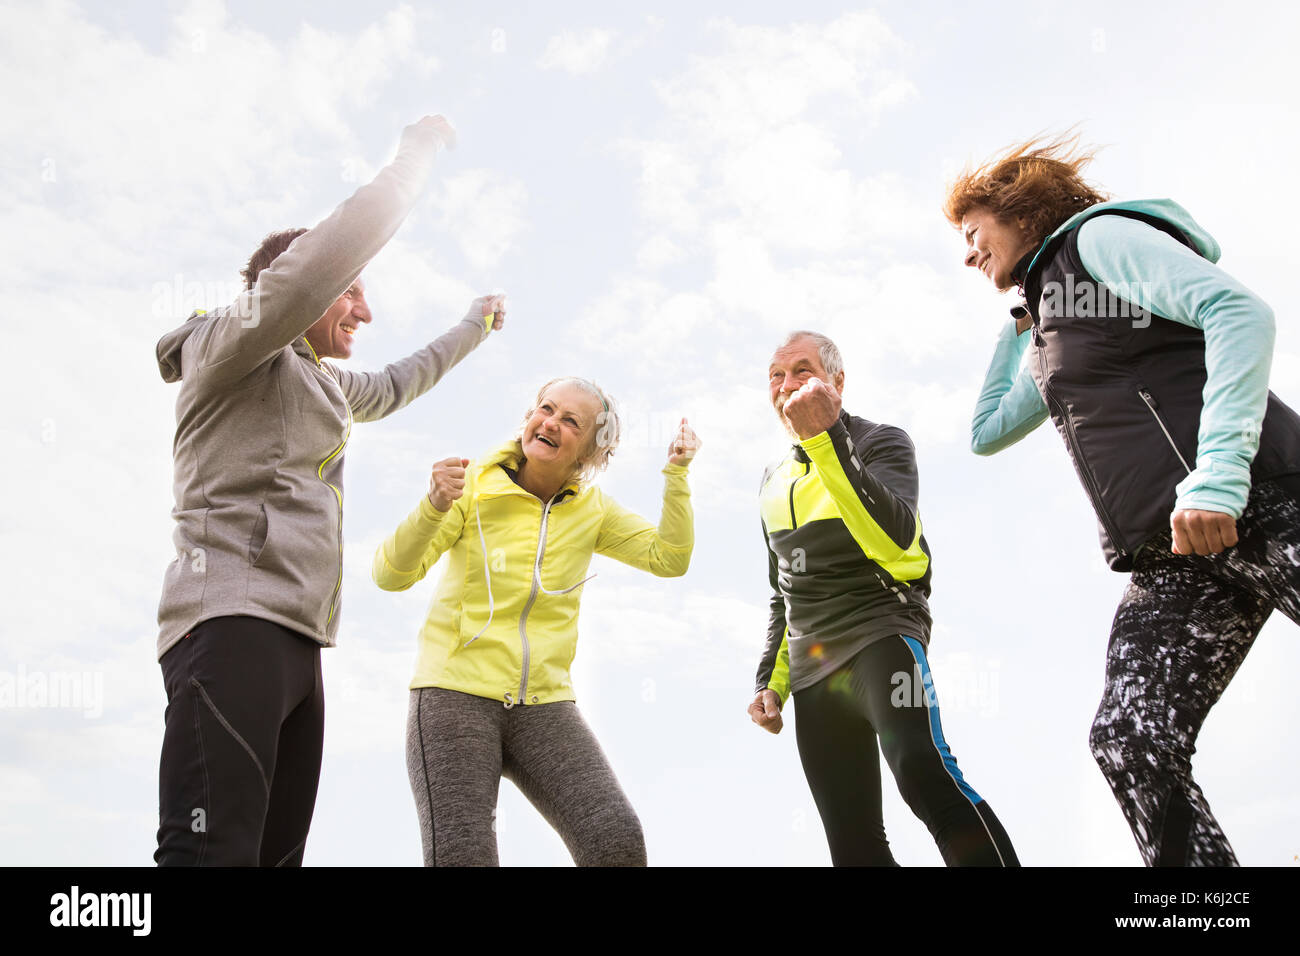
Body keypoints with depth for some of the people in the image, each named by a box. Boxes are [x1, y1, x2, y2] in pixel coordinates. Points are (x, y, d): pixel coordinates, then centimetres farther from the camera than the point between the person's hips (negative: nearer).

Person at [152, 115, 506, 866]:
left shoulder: (320, 380, 26)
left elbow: (395, 387, 47)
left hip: (297, 641, 9)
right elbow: (338, 246, -14)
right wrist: (416, 157, -2)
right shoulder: (232, 341, 1)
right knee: (214, 852, -20)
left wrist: (472, 330, 54)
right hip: (234, 622, -9)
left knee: (276, 853, 4)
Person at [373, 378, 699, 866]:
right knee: (461, 855, -18)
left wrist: (676, 473, -4)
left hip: (545, 705, 3)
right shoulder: (474, 484, -2)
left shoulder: (592, 508, 8)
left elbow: (668, 558, 6)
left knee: (618, 843, -15)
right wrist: (433, 507, -26)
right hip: (456, 693, -3)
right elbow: (392, 574, -7)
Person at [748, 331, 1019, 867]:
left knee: (922, 770, -34)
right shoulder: (775, 481, 21)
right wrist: (770, 681, 19)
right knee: (852, 842, 0)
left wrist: (824, 438, -25)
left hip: (880, 633, -6)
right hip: (810, 668, 6)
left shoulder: (879, 442, 2)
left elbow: (896, 541, -20)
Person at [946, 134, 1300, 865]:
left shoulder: (1099, 236, 3)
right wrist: (1021, 325, 32)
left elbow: (1239, 310, -12)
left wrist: (1217, 469, -23)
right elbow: (988, 432, 39)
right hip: (1175, 556, 8)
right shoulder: (1047, 338, 28)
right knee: (1129, 739, -7)